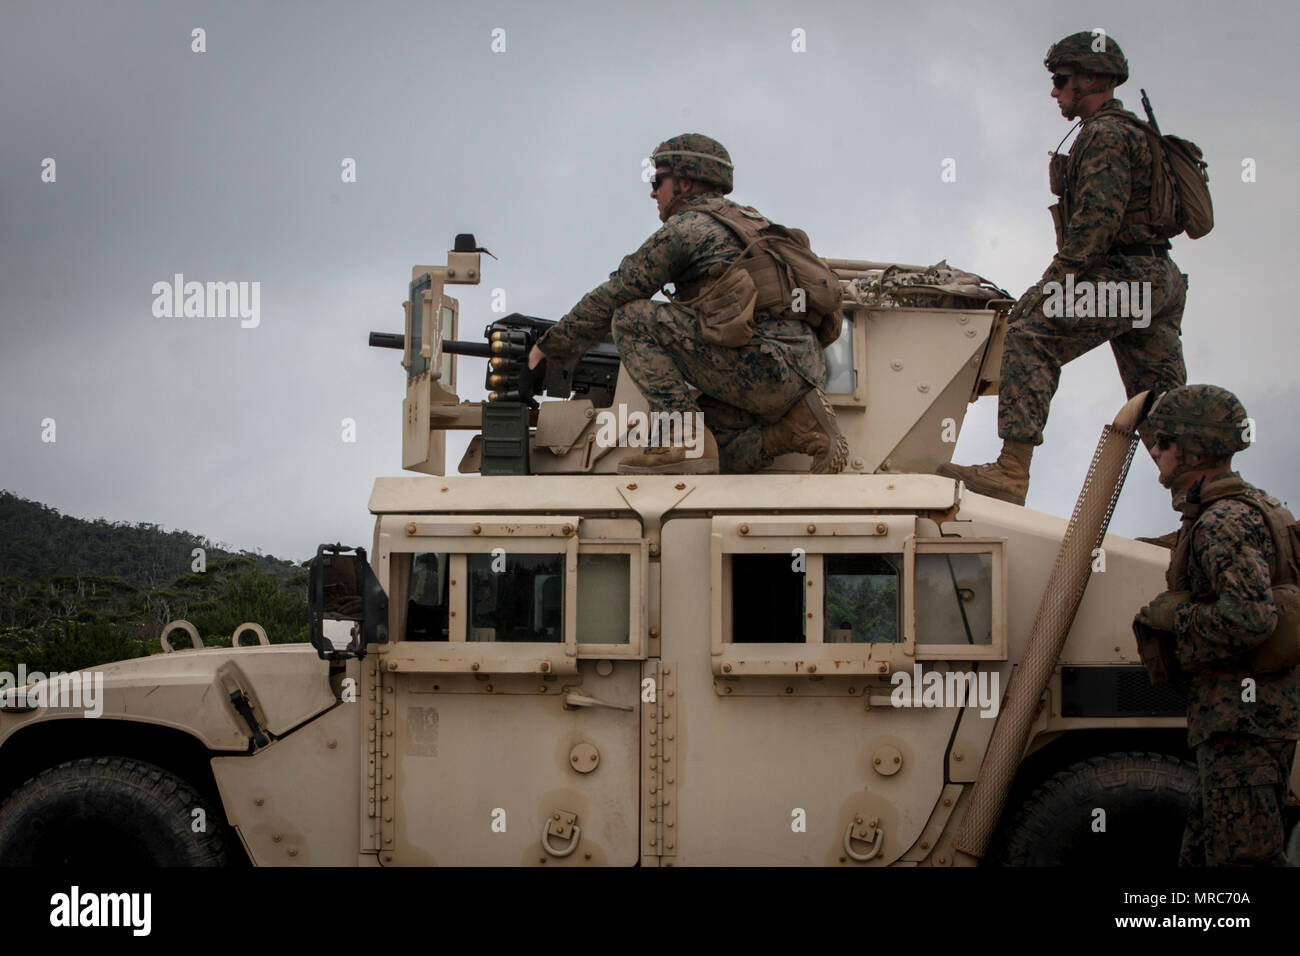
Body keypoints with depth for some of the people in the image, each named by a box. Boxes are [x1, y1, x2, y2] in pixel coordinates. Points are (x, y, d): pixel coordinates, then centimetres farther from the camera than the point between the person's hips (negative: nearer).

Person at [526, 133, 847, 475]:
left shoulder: (684, 228, 1)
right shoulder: (748, 220, 28)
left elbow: (610, 299, 3)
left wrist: (551, 346, 14)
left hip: (765, 363, -9)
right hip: (805, 372, 9)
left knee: (631, 318, -4)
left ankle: (684, 436, -14)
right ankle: (800, 425, 0)